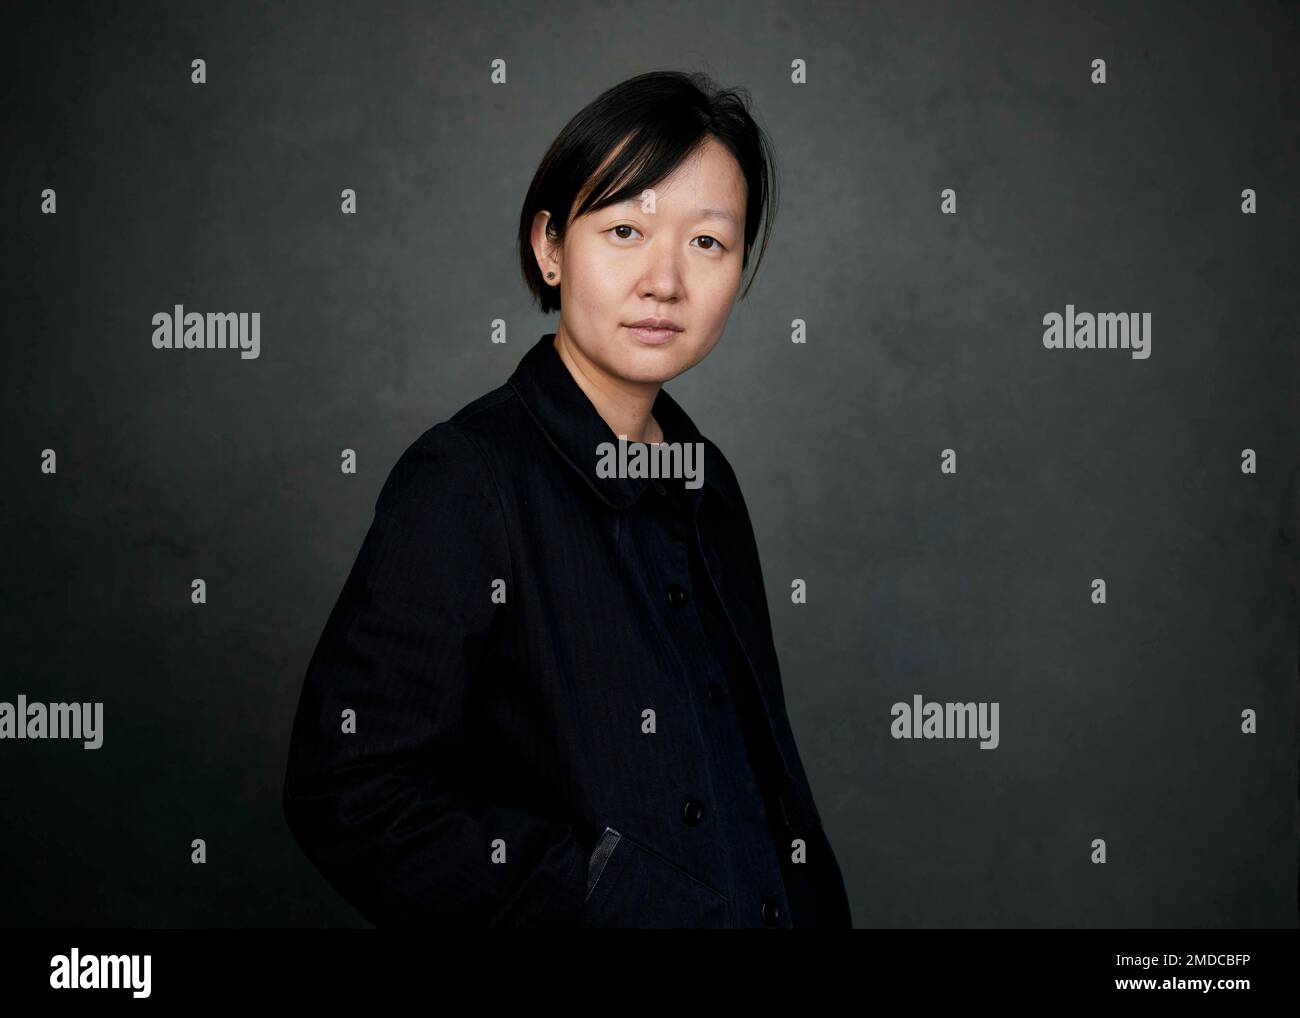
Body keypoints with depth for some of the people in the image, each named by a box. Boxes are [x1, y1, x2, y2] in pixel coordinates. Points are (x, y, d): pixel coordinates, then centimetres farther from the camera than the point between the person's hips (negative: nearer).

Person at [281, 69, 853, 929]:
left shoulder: (704, 478, 3)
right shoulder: (466, 478, -18)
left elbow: (755, 770, 10)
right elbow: (350, 794, -23)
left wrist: (819, 904, -2)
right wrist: (611, 895, -24)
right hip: (610, 916, -6)